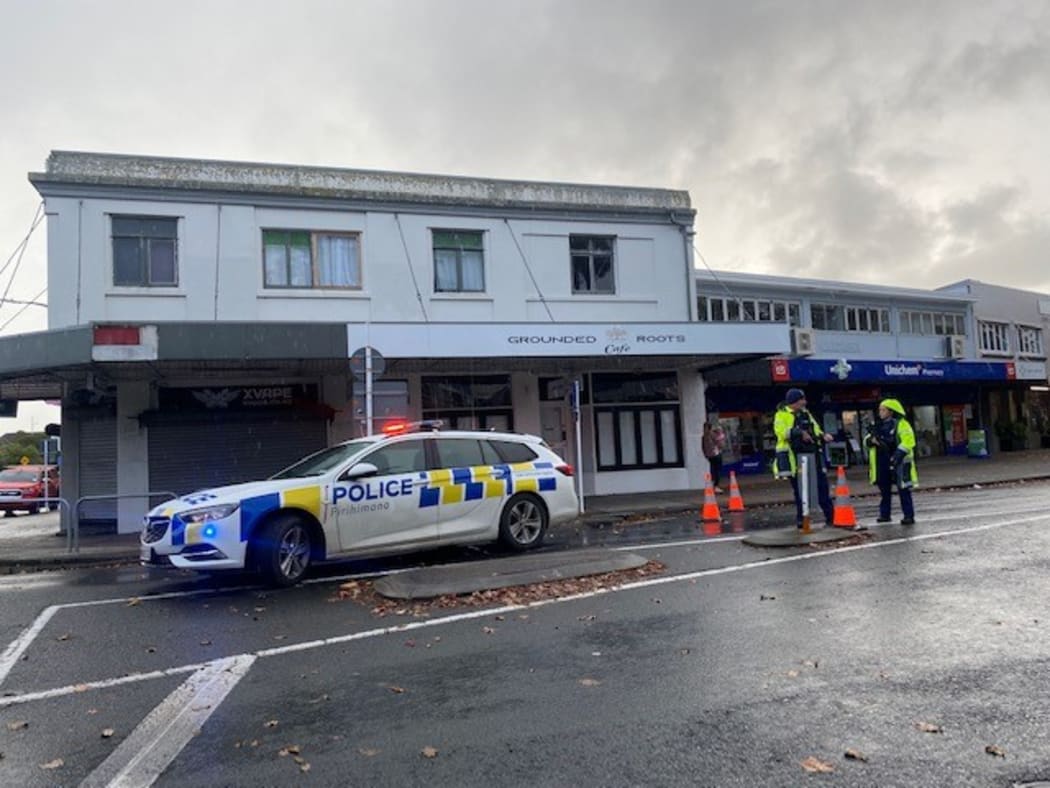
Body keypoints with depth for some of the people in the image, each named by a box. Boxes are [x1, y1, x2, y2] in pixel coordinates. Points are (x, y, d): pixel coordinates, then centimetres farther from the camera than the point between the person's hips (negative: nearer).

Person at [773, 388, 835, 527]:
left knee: (822, 485, 6)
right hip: (794, 457, -6)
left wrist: (823, 436, -1)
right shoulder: (782, 415, -5)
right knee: (799, 489, 1)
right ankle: (801, 518, 11)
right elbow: (781, 431, -20)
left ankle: (830, 515, 14)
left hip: (812, 455, 6)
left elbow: (816, 430, 21)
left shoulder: (806, 414, 16)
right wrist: (800, 433, -28)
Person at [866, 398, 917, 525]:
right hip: (882, 463, 7)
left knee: (904, 490, -3)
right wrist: (872, 440, -8)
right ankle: (884, 514, 21)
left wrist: (898, 455, -23)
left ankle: (909, 516, 1)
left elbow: (908, 441, -15)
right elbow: (867, 440, 16)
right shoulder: (878, 425, 15)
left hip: (898, 462, -7)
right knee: (884, 490, 12)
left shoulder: (901, 424, -6)